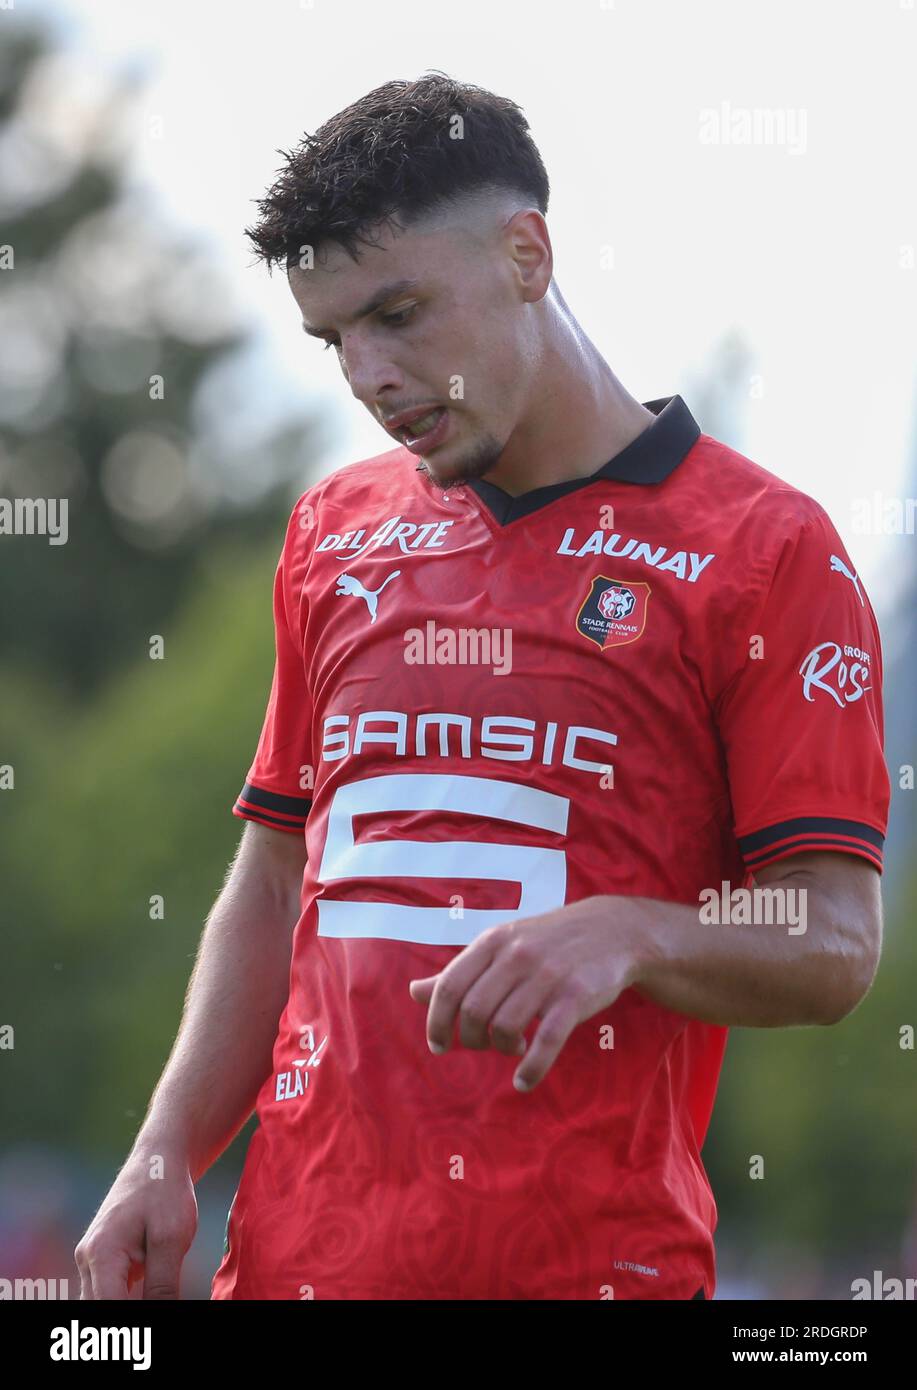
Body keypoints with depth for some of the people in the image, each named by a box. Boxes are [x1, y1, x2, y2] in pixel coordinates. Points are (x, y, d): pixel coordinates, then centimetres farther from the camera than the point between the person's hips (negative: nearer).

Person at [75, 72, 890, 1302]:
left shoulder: (764, 547, -2)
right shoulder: (336, 533, 14)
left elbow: (834, 946, -5)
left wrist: (627, 936, -24)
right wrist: (168, 1153, 5)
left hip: (595, 1255, -4)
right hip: (299, 1243, 4)